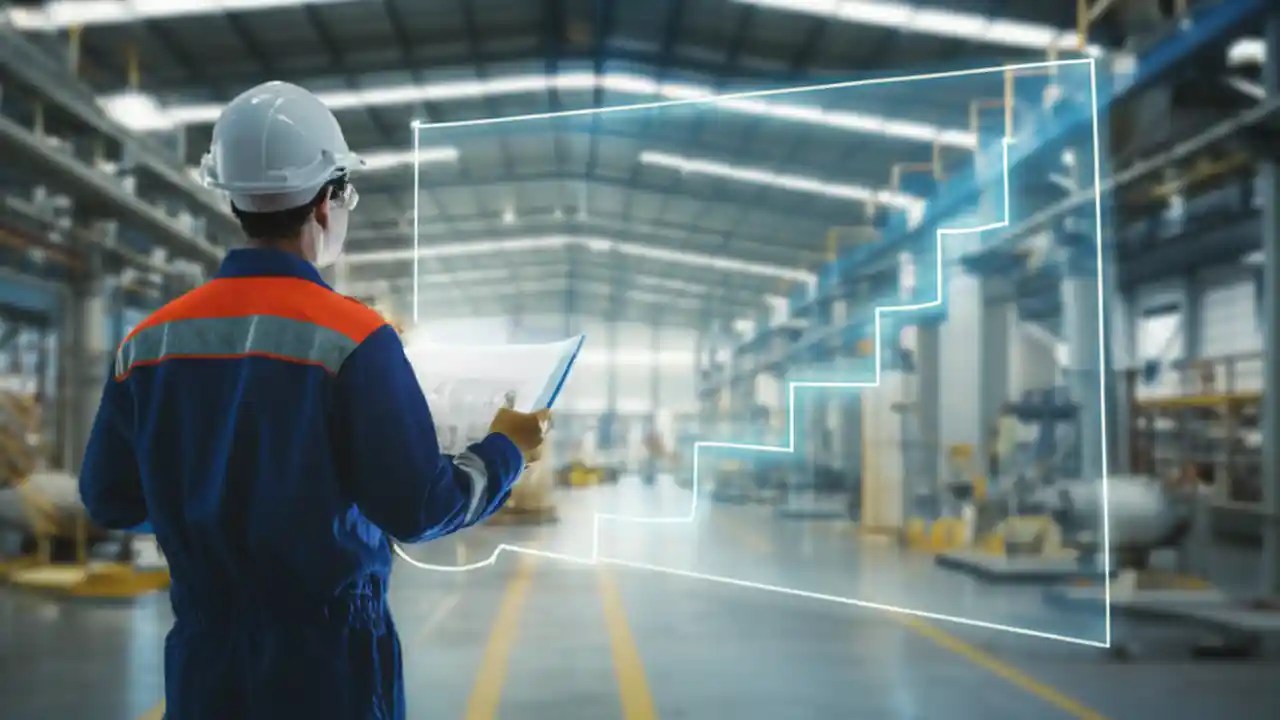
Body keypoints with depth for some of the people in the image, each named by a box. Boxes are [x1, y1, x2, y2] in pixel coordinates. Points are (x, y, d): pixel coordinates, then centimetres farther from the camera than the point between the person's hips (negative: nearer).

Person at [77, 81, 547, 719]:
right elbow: (419, 510, -17)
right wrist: (506, 450, 0)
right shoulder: (352, 338, -17)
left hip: (204, 655, 4)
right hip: (327, 653, -3)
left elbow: (106, 497, 7)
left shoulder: (148, 340, -3)